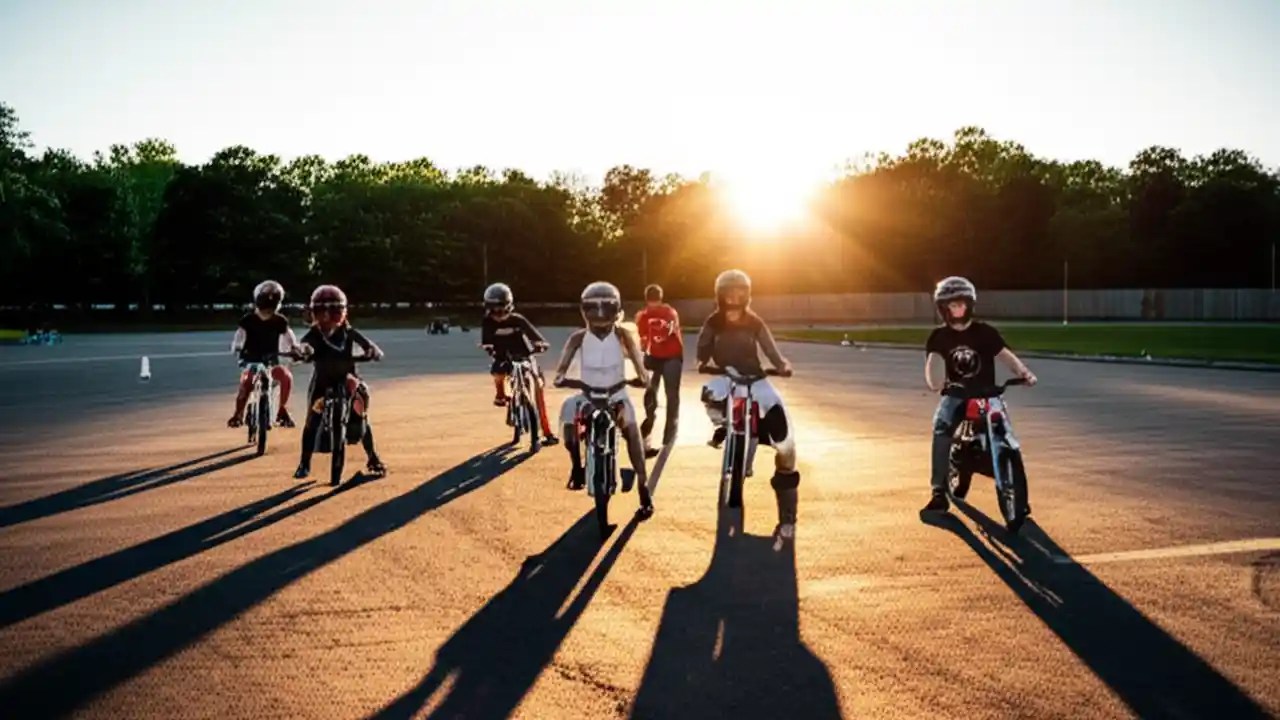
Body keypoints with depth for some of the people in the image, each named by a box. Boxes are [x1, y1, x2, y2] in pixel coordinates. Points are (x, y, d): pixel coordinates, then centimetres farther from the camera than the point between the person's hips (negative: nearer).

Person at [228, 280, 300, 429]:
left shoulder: (280, 321, 0)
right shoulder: (248, 320, -6)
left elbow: (290, 339, 0)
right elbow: (238, 340, -12)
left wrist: (295, 350, -20)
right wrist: (238, 351, -32)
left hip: (271, 361, 1)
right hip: (251, 361, -1)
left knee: (287, 376, -29)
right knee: (246, 382, -31)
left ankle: (282, 410, -8)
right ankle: (238, 413, -3)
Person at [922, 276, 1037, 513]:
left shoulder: (985, 332, 0)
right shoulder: (939, 336, 2)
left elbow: (1005, 355, -12)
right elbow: (932, 362, -13)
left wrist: (1024, 372, -32)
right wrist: (933, 383, -36)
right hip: (956, 394, 0)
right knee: (941, 426, -30)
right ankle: (939, 491, -29)